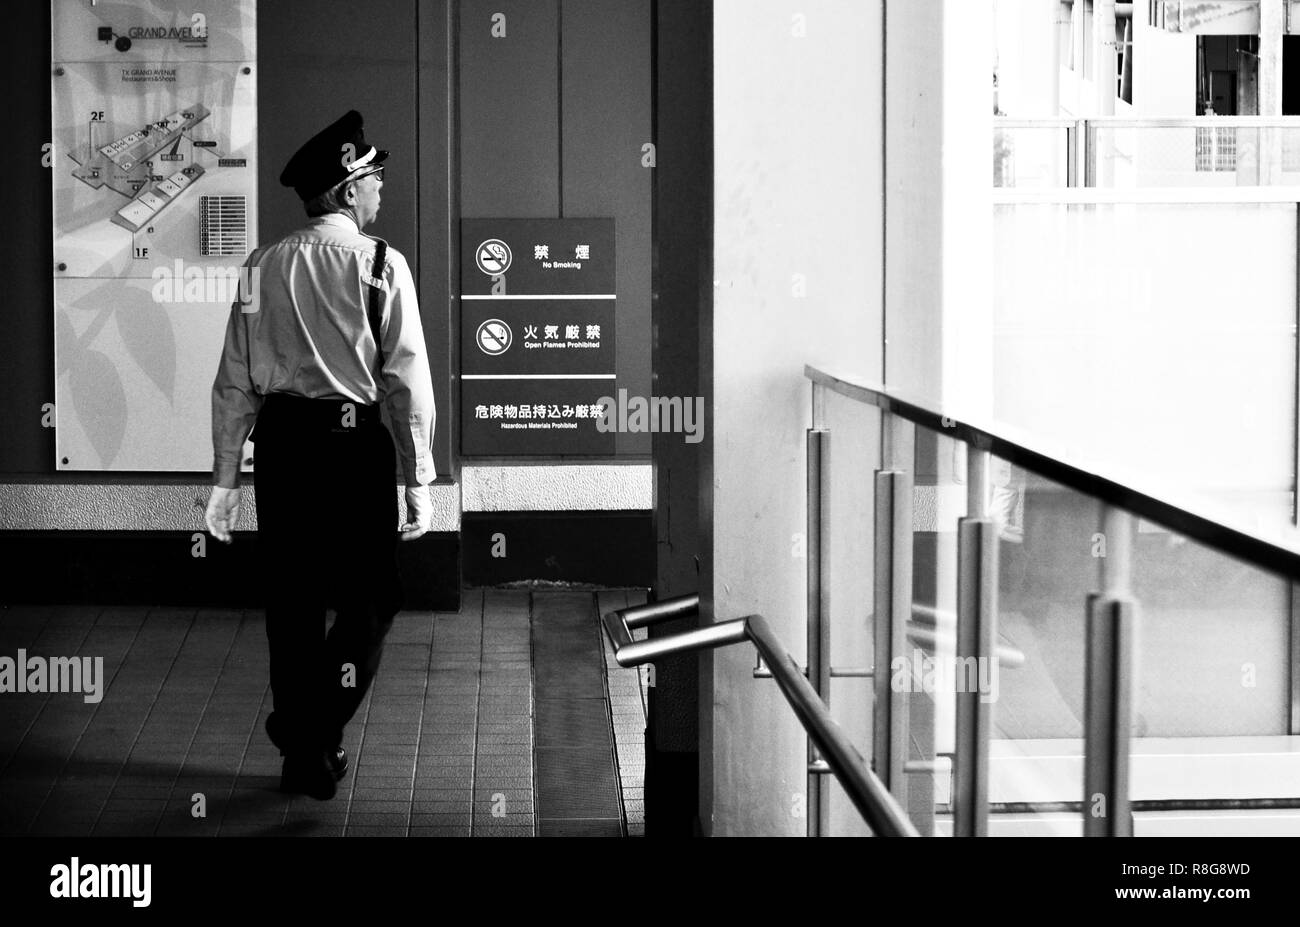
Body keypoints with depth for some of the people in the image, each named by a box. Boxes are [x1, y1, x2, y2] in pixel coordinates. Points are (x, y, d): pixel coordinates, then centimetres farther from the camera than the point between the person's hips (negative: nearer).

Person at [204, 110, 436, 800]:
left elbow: (234, 381, 6)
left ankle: (303, 755, 21)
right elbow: (407, 379, -9)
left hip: (279, 445, 4)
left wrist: (225, 478, 11)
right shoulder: (380, 264, -5)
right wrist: (419, 479, -5)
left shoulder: (263, 266, 7)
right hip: (355, 444, -4)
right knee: (370, 599, 9)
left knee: (291, 601, 12)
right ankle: (315, 732, -3)